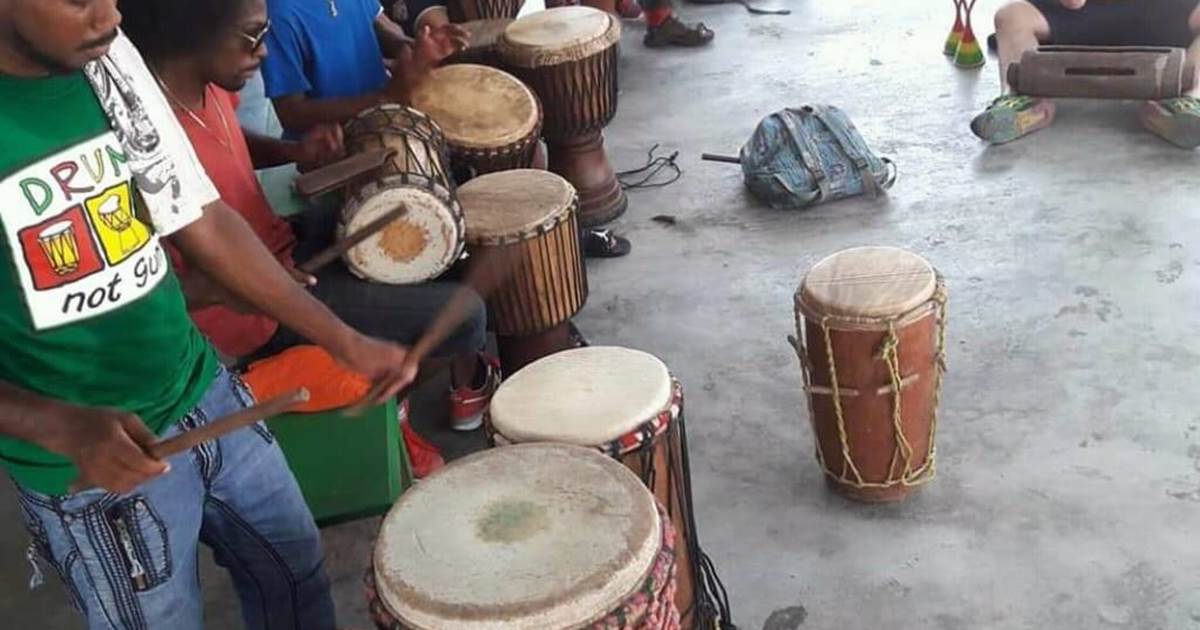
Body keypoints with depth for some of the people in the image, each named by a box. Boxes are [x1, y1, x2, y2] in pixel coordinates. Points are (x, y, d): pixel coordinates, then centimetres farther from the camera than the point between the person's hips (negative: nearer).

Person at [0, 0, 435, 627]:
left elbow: (198, 221, 1)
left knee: (295, 565, 22)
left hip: (206, 393, 6)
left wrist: (345, 341, -1)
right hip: (92, 463, -6)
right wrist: (64, 426, -31)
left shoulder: (111, 57, -6)